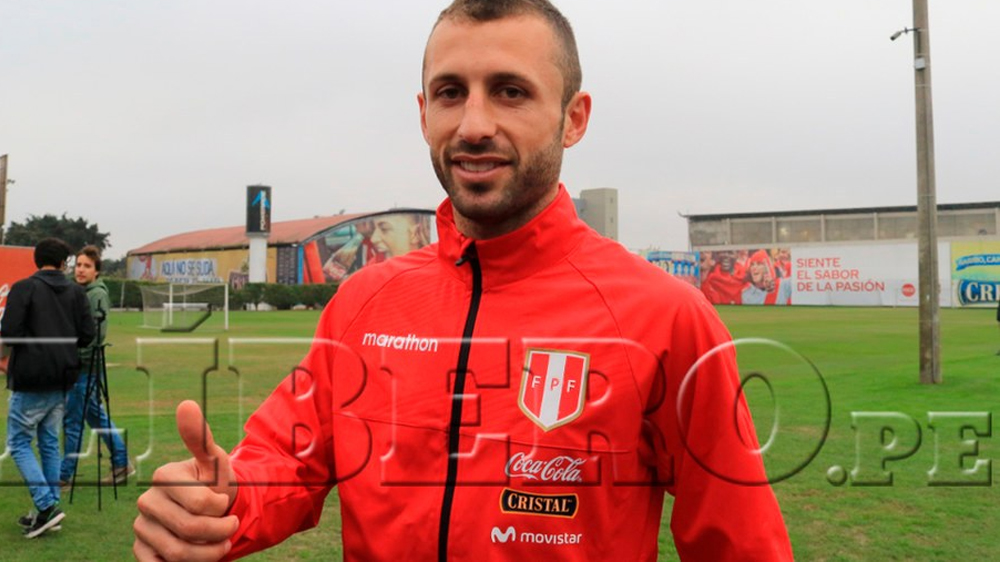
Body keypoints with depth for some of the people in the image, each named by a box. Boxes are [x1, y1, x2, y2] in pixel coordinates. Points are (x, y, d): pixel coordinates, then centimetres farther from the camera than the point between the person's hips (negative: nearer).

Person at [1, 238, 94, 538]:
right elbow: (87, 334, 1)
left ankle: (46, 505, -5)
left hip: (31, 379, -5)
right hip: (62, 379, 5)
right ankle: (49, 510, 17)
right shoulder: (75, 291, 5)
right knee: (50, 443, 14)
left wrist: (32, 340, 7)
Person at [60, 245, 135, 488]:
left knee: (73, 420, -1)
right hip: (75, 365, 9)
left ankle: (64, 474, 11)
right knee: (96, 416, 14)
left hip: (86, 366, -9)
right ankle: (121, 463, 23)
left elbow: (97, 334, -18)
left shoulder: (98, 294, -12)